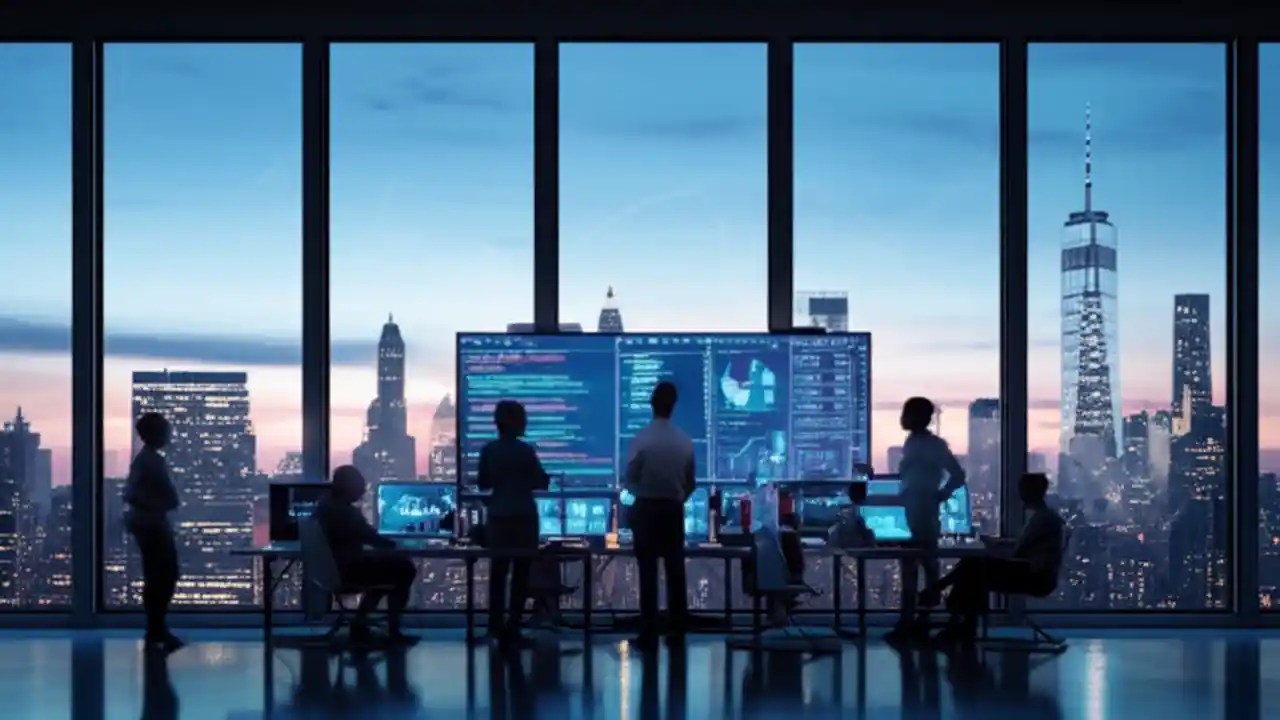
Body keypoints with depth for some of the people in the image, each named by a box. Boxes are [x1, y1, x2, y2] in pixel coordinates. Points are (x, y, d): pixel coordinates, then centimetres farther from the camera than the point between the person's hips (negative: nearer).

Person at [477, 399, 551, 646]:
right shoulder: (525, 450, -11)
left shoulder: (488, 449, 1)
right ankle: (512, 627, -1)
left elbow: (482, 483, 9)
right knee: (521, 572, 3)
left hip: (498, 516, 4)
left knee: (497, 571, 11)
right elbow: (541, 482, -6)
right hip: (523, 516, -4)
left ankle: (496, 626, 11)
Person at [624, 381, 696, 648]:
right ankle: (678, 630, 11)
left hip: (646, 509, -3)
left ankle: (649, 633, 1)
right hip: (674, 509, 3)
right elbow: (690, 483, 5)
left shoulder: (642, 439, -13)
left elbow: (630, 480, -7)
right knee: (675, 571, 9)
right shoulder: (685, 441, -3)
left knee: (648, 573, 0)